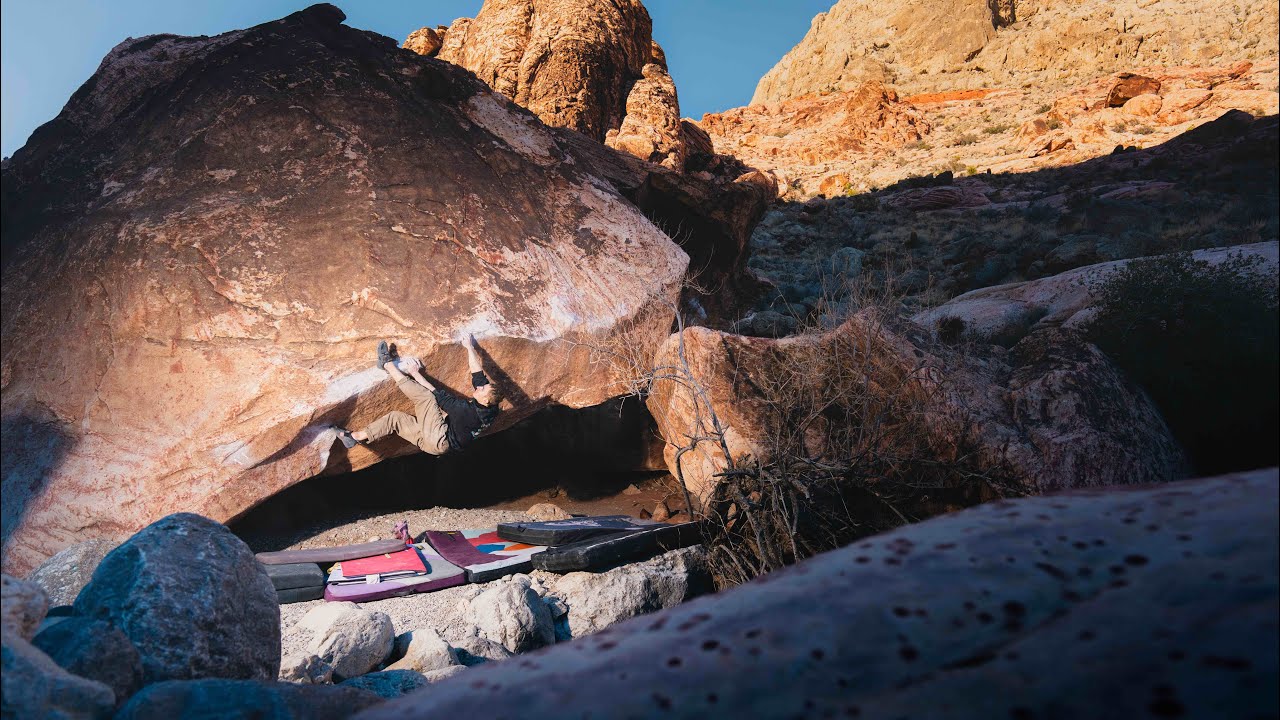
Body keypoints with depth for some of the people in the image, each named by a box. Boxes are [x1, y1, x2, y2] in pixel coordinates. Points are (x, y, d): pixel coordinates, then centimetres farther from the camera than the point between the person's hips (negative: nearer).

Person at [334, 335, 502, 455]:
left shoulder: (470, 411, -25)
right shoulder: (487, 406, -4)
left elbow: (440, 396, -16)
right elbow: (477, 371, 6)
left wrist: (415, 374, -7)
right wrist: (470, 348, 12)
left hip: (439, 439, -9)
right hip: (435, 444, 9)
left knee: (425, 396, -14)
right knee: (395, 417, 11)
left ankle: (388, 364, -3)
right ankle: (355, 437, 12)